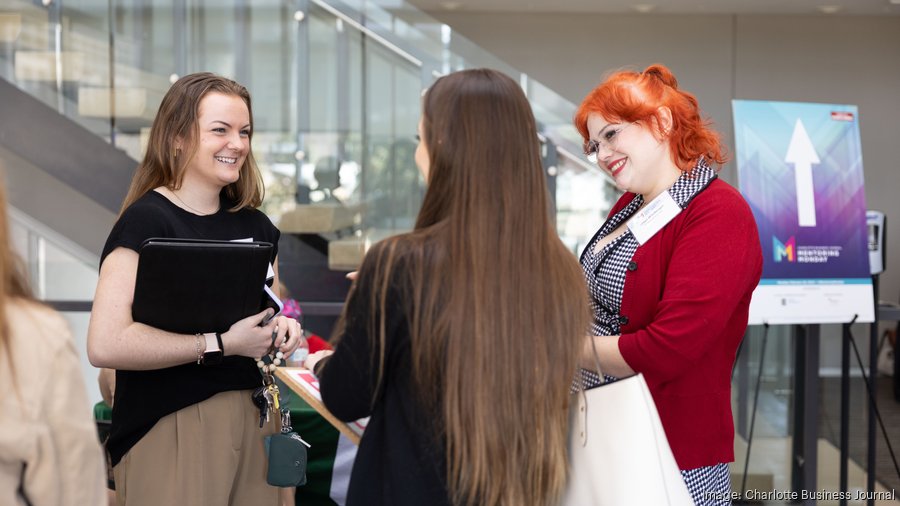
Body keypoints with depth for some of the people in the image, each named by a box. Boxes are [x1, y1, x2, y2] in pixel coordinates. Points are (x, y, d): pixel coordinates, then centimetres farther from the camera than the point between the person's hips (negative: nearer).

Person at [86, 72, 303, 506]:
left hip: (254, 420, 7)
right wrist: (222, 343, -20)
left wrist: (280, 329, 1)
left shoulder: (255, 226, 9)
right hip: (168, 432, -6)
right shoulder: (146, 222, -12)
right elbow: (105, 345, -23)